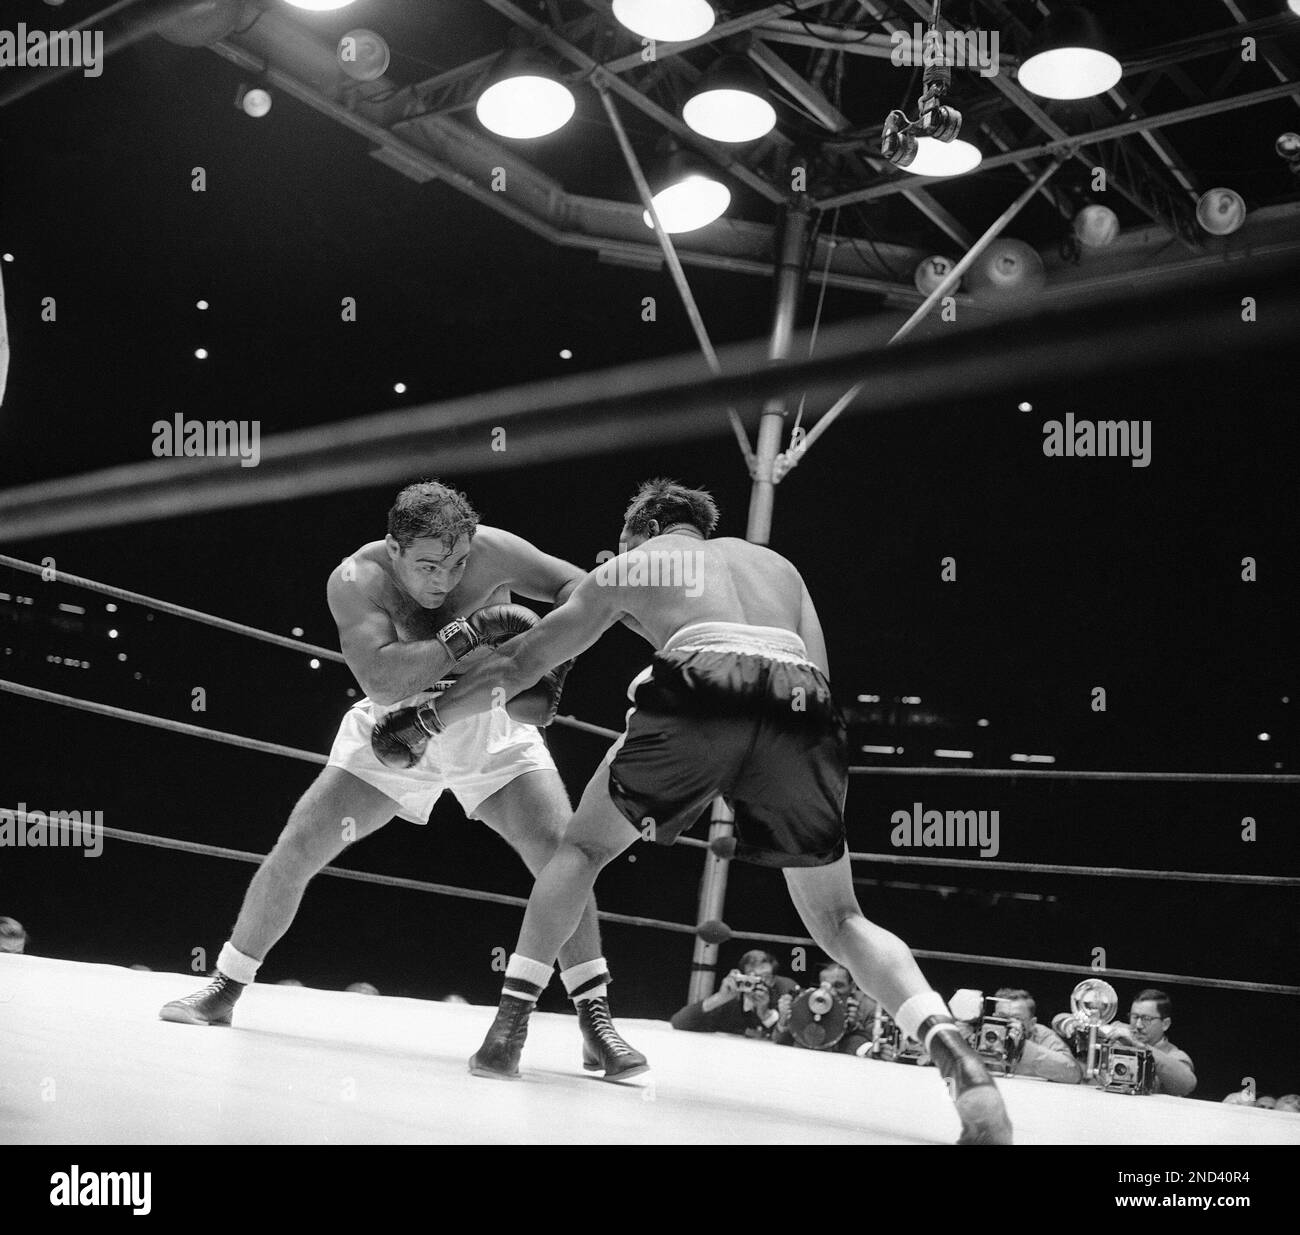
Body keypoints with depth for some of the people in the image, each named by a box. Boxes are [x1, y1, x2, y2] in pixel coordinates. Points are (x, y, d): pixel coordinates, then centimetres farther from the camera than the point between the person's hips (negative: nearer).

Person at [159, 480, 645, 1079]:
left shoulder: (492, 551, -24)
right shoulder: (356, 579, -27)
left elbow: (581, 588, -14)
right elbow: (382, 680, -40)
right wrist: (469, 632, -44)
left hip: (491, 728, 0)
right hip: (396, 732, 0)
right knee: (296, 849, -4)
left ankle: (596, 1020, -6)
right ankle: (224, 989, 16)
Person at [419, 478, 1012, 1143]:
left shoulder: (627, 566, 30)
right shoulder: (775, 563, 37)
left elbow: (516, 667, 35)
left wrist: (428, 719, 49)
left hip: (700, 687, -2)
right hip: (804, 705, 3)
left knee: (583, 846, 21)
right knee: (840, 920, 13)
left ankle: (509, 1026, 12)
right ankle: (949, 1045, -11)